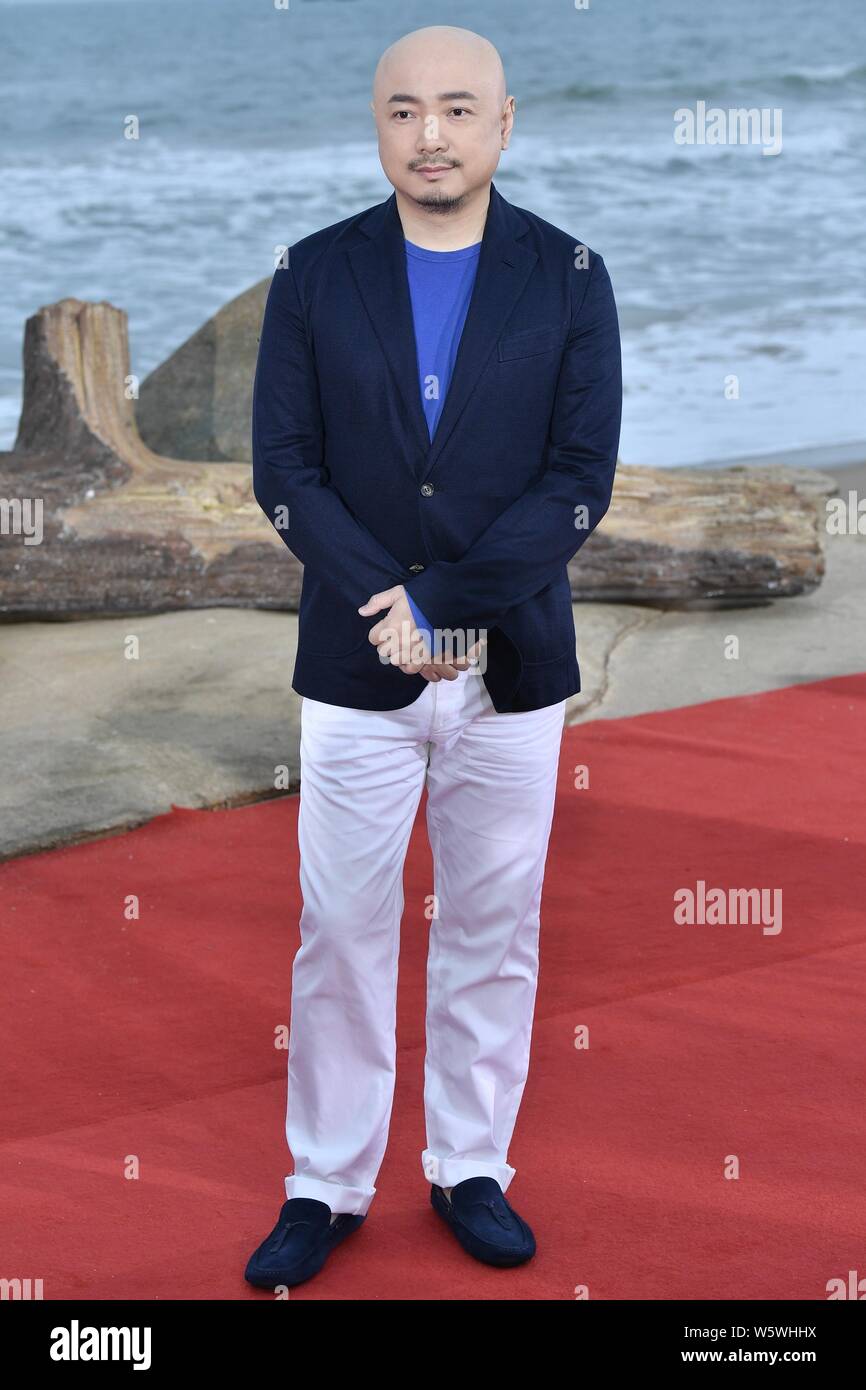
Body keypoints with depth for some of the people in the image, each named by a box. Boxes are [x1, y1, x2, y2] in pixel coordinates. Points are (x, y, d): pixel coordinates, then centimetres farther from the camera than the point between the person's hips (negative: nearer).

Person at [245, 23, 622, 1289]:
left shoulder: (569, 278, -1)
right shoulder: (316, 276, 0)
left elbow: (582, 478, -8)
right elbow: (283, 472, -4)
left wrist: (440, 605, -17)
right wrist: (390, 610, -16)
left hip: (514, 670, 0)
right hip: (355, 668, 0)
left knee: (495, 936, 10)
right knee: (341, 936, 6)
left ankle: (471, 1169, 25)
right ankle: (327, 1185, 19)